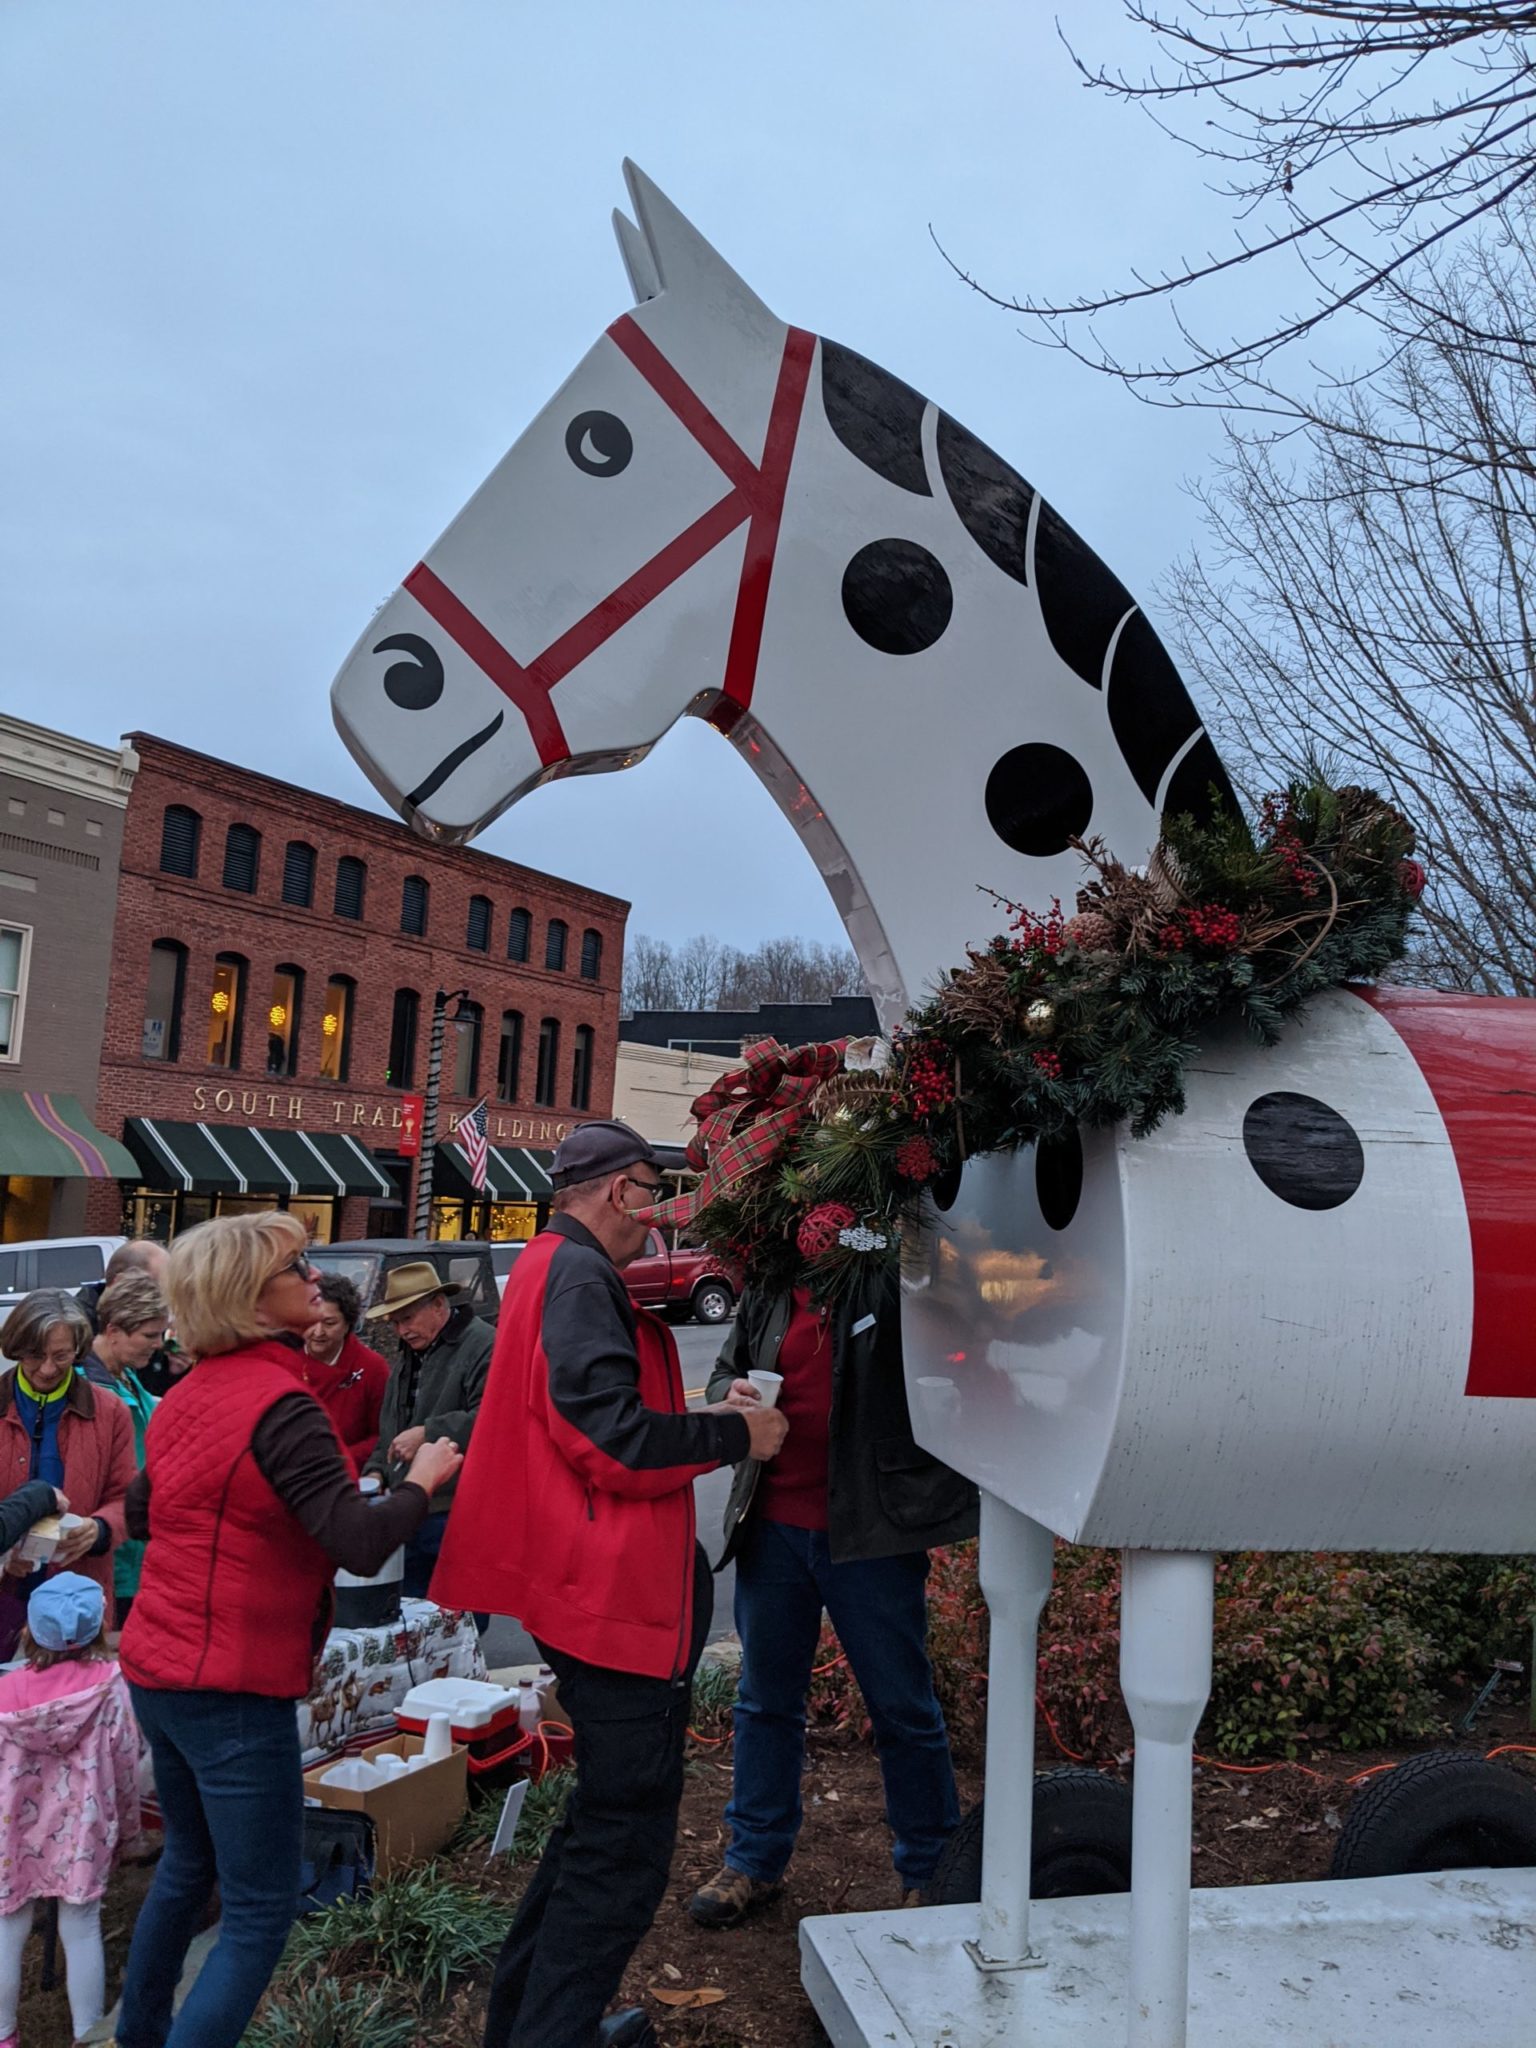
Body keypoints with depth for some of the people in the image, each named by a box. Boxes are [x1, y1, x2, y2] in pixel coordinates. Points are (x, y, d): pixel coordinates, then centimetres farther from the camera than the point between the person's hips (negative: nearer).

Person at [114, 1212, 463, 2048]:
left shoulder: (183, 1397, 5)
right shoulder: (280, 1406, -22)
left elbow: (139, 1515, 20)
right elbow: (360, 1543, -27)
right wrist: (422, 1479, -11)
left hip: (155, 1669, 9)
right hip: (233, 1687, -9)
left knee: (189, 1861, 27)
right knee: (261, 1910, 2)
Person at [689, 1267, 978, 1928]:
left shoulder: (891, 1278, -8)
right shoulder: (766, 1293, 8)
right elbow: (724, 1372, 18)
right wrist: (731, 1395, -3)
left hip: (872, 1532, -5)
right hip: (774, 1528, 5)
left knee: (903, 1706, 10)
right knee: (766, 1697, 18)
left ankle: (929, 1871, 29)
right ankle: (754, 1859, 36)